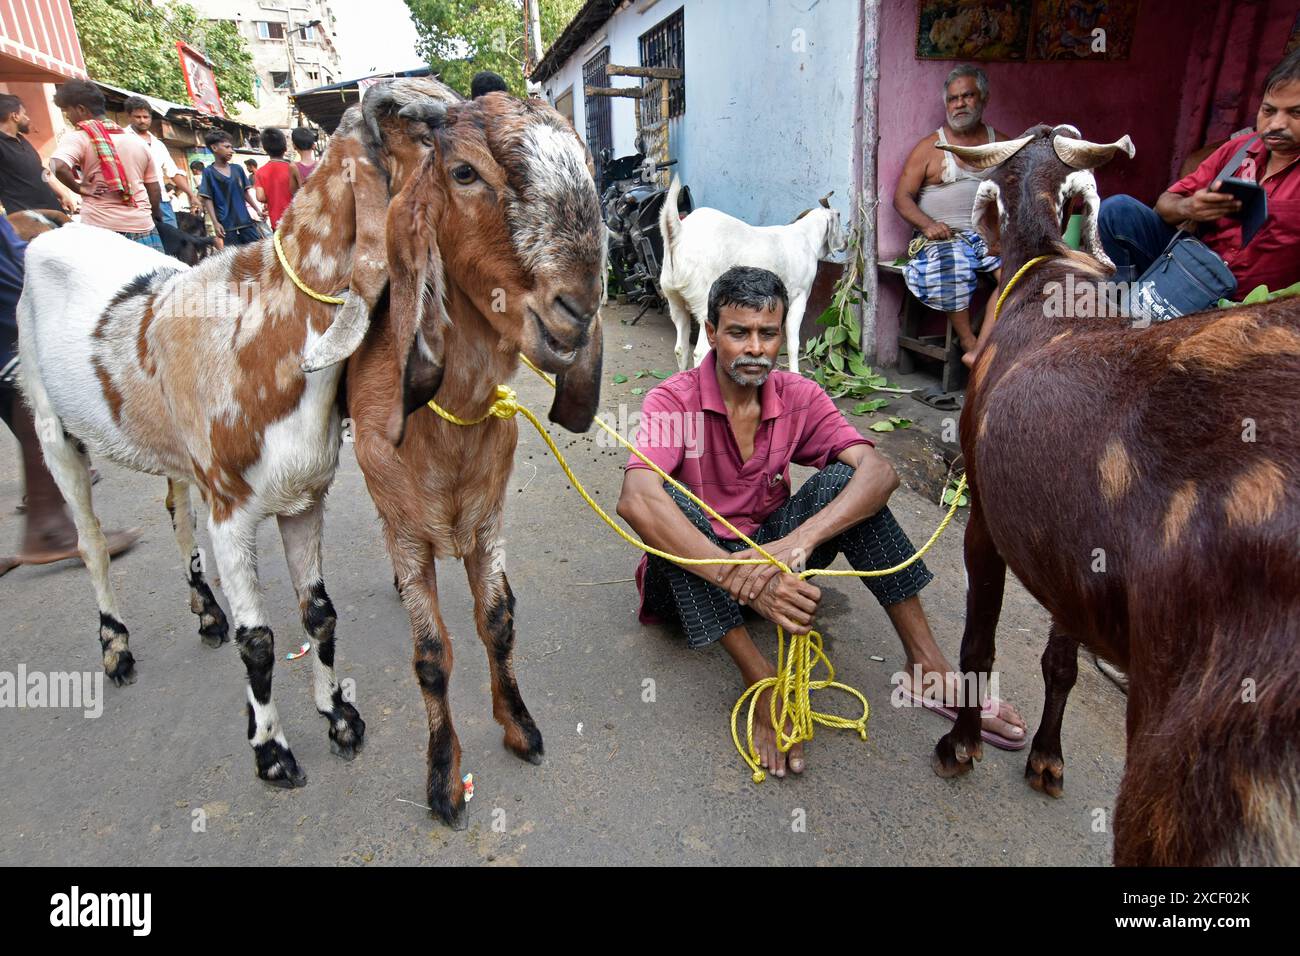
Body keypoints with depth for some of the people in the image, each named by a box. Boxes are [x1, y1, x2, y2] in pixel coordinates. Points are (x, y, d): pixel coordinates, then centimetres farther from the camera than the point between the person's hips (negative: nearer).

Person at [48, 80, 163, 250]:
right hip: (143, 228, 4)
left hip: (101, 229, -4)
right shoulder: (138, 141, 13)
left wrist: (80, 188, -2)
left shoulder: (78, 137, -1)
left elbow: (58, 167, -20)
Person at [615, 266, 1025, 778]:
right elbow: (635, 501, -38)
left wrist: (798, 543, -40)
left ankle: (925, 667, -17)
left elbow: (879, 472, -22)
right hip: (695, 573, -2)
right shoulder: (673, 401, -18)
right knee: (670, 501, -33)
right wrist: (741, 579, -49)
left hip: (773, 550, 3)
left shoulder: (798, 396, -7)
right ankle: (761, 679, -31)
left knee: (843, 479, -21)